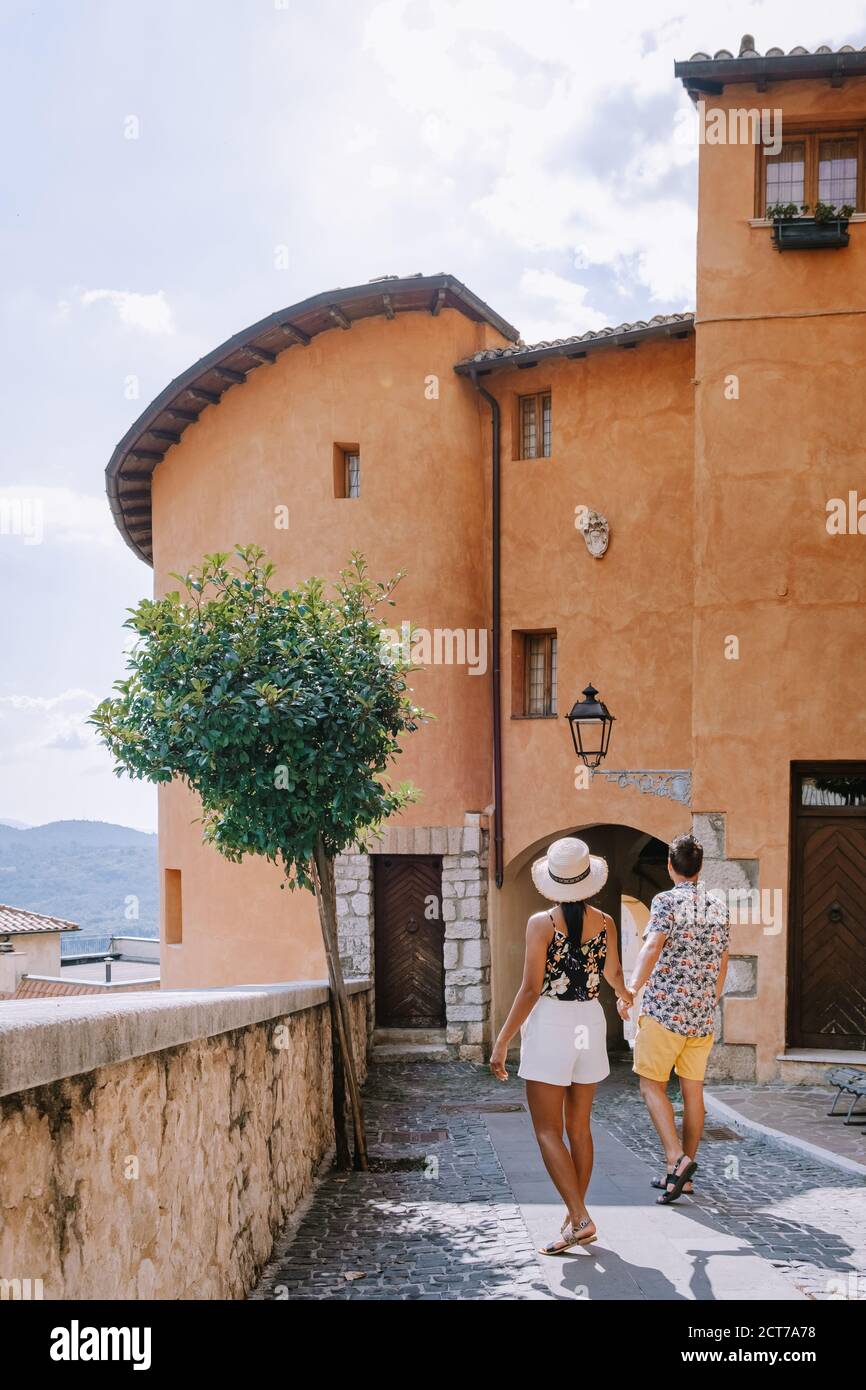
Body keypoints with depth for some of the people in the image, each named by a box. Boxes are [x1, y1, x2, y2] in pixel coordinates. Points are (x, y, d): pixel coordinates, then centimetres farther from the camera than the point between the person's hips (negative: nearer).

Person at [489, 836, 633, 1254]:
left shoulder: (541, 923, -12)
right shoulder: (605, 923, 3)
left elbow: (530, 989, -15)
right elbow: (614, 975, 21)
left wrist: (501, 1042, -9)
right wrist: (626, 997, 44)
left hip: (549, 1025, -5)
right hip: (590, 1022, 5)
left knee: (548, 1130, -2)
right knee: (579, 1128, 14)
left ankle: (580, 1219, -11)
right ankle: (575, 1216, 20)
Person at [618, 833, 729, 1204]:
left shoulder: (666, 901, -9)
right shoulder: (718, 907, 10)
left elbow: (652, 948, -24)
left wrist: (630, 990, -23)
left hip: (665, 1010, -6)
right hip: (702, 1013, 6)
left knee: (651, 1084, 3)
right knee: (692, 1090, 10)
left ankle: (676, 1159, -13)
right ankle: (683, 1173, 17)